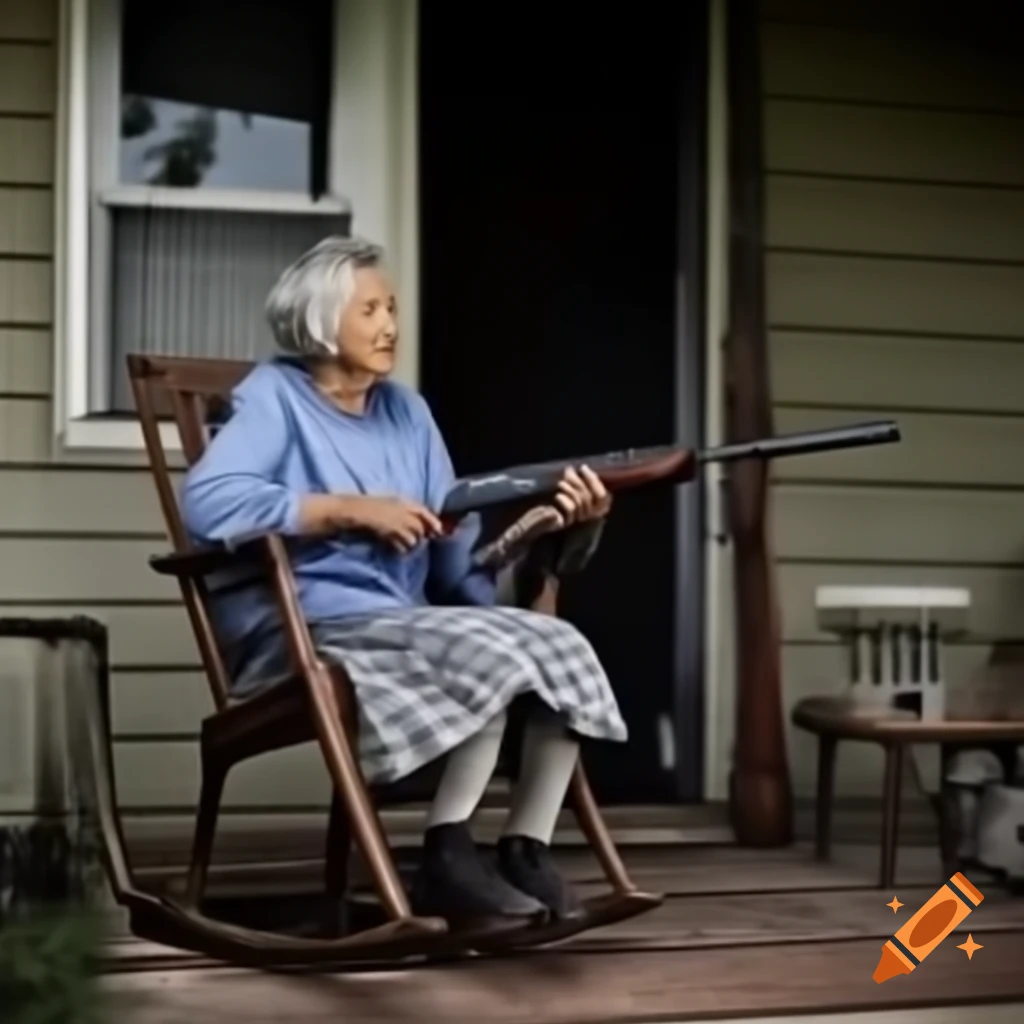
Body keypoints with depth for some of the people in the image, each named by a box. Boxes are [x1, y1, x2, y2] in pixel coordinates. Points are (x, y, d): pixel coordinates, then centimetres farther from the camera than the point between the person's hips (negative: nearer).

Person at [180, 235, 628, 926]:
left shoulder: (406, 412, 18)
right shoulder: (274, 396, 0)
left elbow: (460, 557, 9)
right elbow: (206, 503, -20)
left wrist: (549, 520, -9)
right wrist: (354, 510, -19)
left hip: (403, 627, 7)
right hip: (302, 636, -6)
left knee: (561, 648, -16)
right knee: (491, 650, -28)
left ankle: (526, 851, -9)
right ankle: (448, 858, -18)